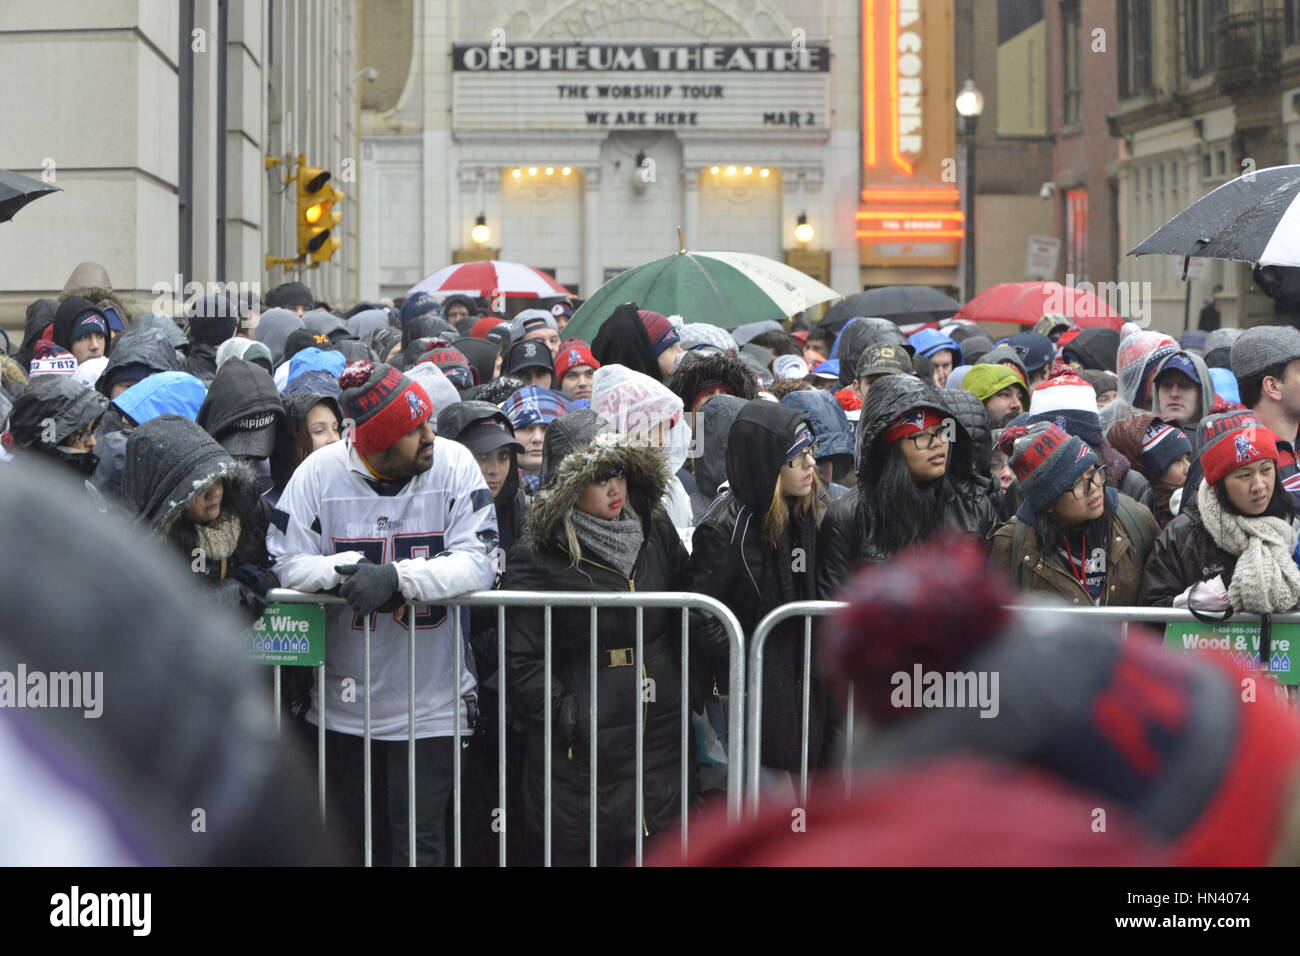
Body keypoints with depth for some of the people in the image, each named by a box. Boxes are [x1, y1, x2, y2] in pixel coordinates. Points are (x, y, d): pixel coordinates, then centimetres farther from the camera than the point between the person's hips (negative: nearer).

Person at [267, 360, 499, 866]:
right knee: (350, 839, 15)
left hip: (429, 704, -1)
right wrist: (353, 570, -26)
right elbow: (289, 564, -10)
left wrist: (395, 577, -29)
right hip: (344, 704, 2)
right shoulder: (321, 472, -8)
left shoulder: (453, 465, -9)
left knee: (420, 843, -1)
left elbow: (477, 563, -17)